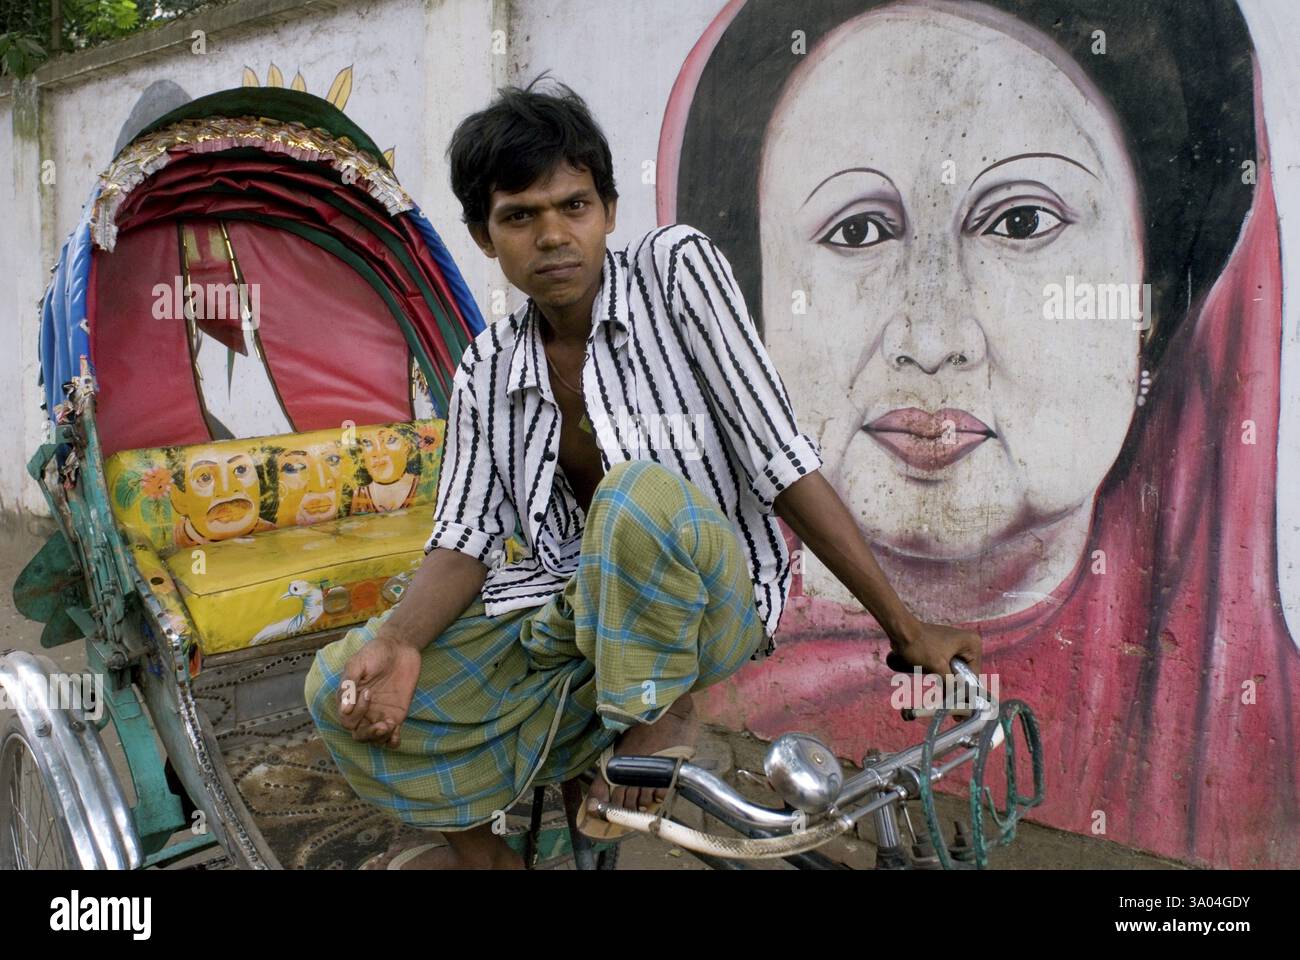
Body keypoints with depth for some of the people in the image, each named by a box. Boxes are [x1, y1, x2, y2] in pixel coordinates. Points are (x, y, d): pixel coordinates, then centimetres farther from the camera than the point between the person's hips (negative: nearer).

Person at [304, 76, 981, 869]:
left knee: (636, 495, -38)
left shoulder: (675, 267, -12)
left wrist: (906, 630, -16)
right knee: (343, 689, -9)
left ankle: (659, 718, -12)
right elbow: (466, 536, -3)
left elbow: (782, 461, -16)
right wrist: (399, 642, -25)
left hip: (711, 599, -4)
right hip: (573, 614, 5)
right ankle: (477, 847, 14)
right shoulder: (490, 367, 2)